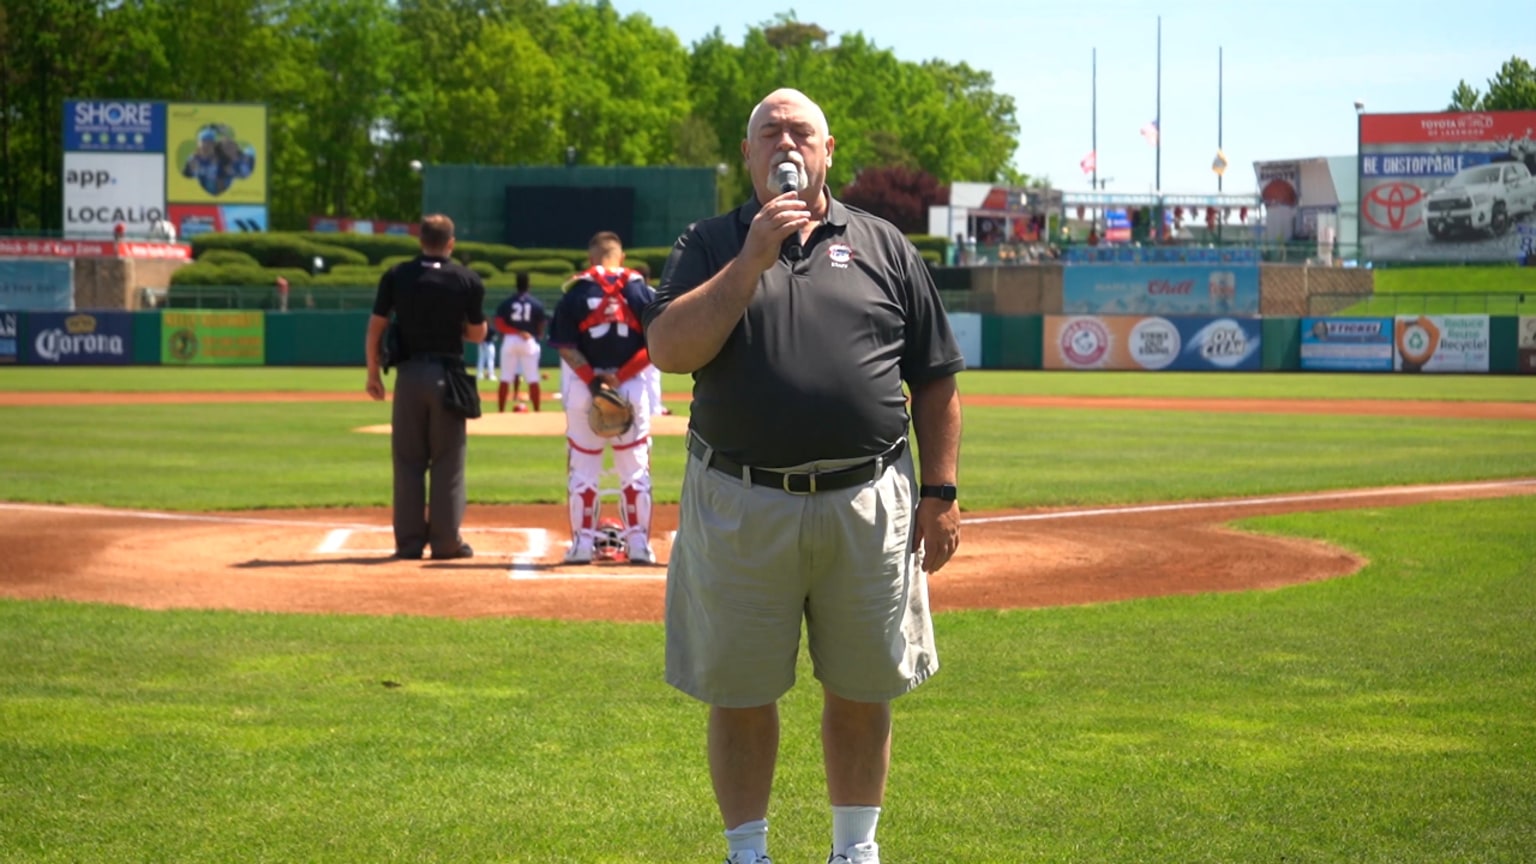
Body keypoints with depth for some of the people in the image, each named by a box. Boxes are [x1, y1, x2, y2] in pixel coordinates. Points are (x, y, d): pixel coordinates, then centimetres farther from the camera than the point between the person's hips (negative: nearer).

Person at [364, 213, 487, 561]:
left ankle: (409, 541, 7)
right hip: (448, 375, -1)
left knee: (408, 460, 7)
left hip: (409, 373, 1)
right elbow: (478, 334, 5)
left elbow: (375, 328, 0)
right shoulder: (468, 280, -2)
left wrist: (373, 373, 9)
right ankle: (446, 541, 4)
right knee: (447, 460, 5)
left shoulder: (396, 276, 0)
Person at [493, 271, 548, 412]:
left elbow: (499, 325, -9)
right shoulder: (536, 304, 1)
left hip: (509, 340, 0)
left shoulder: (506, 303, 1)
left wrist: (516, 332, -8)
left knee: (505, 380, 4)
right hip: (529, 342, 0)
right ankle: (537, 412, 2)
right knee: (533, 380, 3)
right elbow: (541, 328, 6)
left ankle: (501, 411, 3)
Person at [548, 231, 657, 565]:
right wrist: (623, 375, -7)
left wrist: (593, 379, -11)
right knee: (635, 467, 7)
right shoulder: (641, 290, 1)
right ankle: (638, 544, 5)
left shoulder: (577, 292, -1)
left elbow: (565, 347, -8)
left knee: (582, 466, 7)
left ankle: (582, 543, 6)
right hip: (632, 386, 1)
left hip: (583, 385, -1)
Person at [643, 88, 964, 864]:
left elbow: (936, 382, 10)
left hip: (867, 508, 1)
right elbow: (669, 350, -11)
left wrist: (939, 492, 2)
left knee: (861, 691, 9)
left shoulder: (883, 247, 10)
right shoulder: (710, 245, 6)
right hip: (740, 508, -1)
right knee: (740, 696, 5)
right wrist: (752, 260, -16)